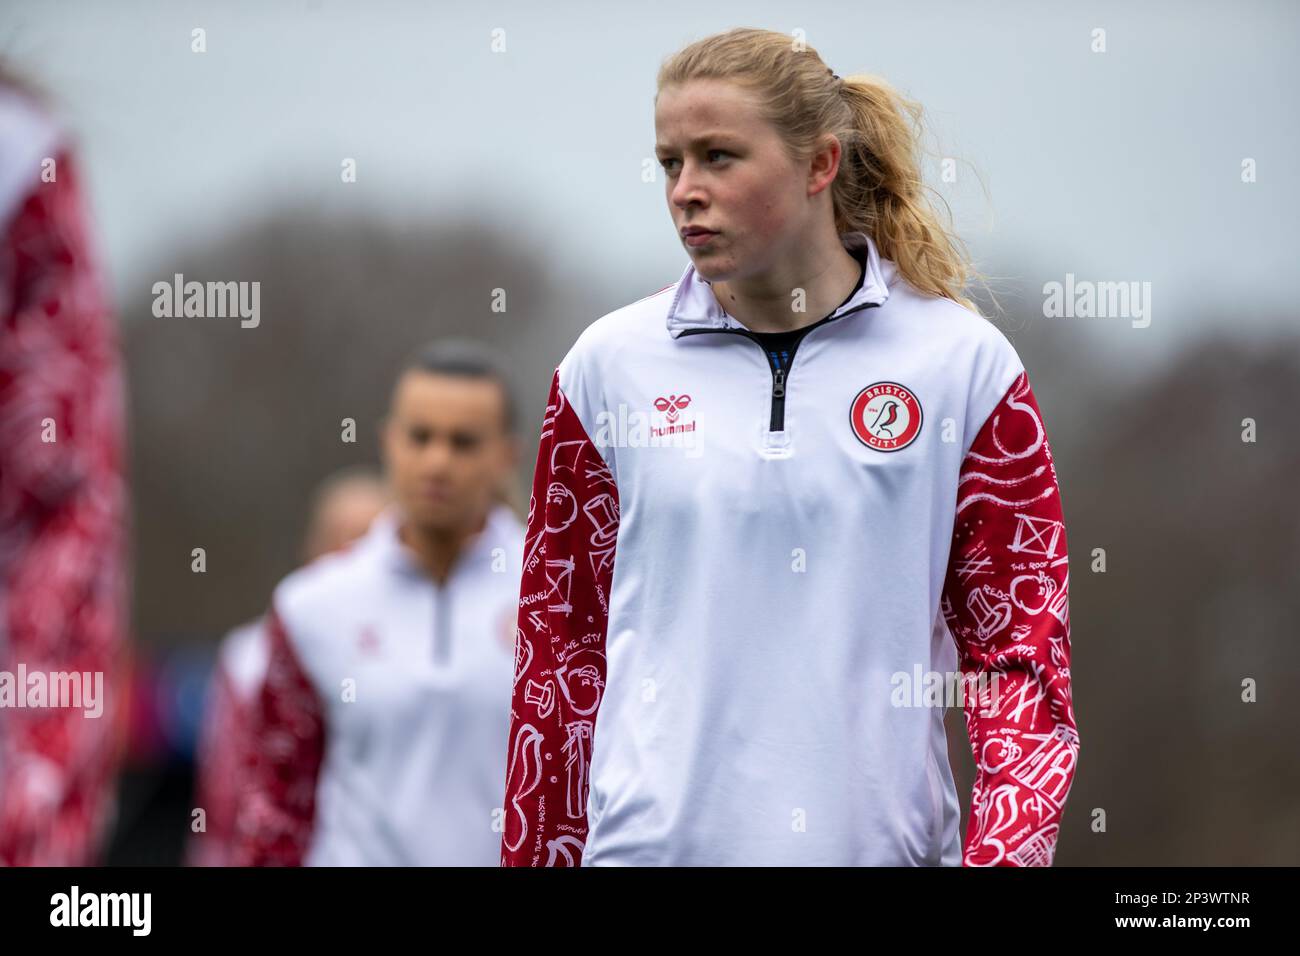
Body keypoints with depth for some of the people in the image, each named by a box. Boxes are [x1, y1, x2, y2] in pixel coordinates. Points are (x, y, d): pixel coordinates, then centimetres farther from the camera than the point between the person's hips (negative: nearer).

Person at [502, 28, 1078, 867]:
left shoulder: (962, 363, 2)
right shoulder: (610, 364, 6)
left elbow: (1017, 640, 2)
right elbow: (562, 643, 9)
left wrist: (1006, 850, -11)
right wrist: (539, 852, 6)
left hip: (879, 838, -1)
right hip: (652, 837, 1)